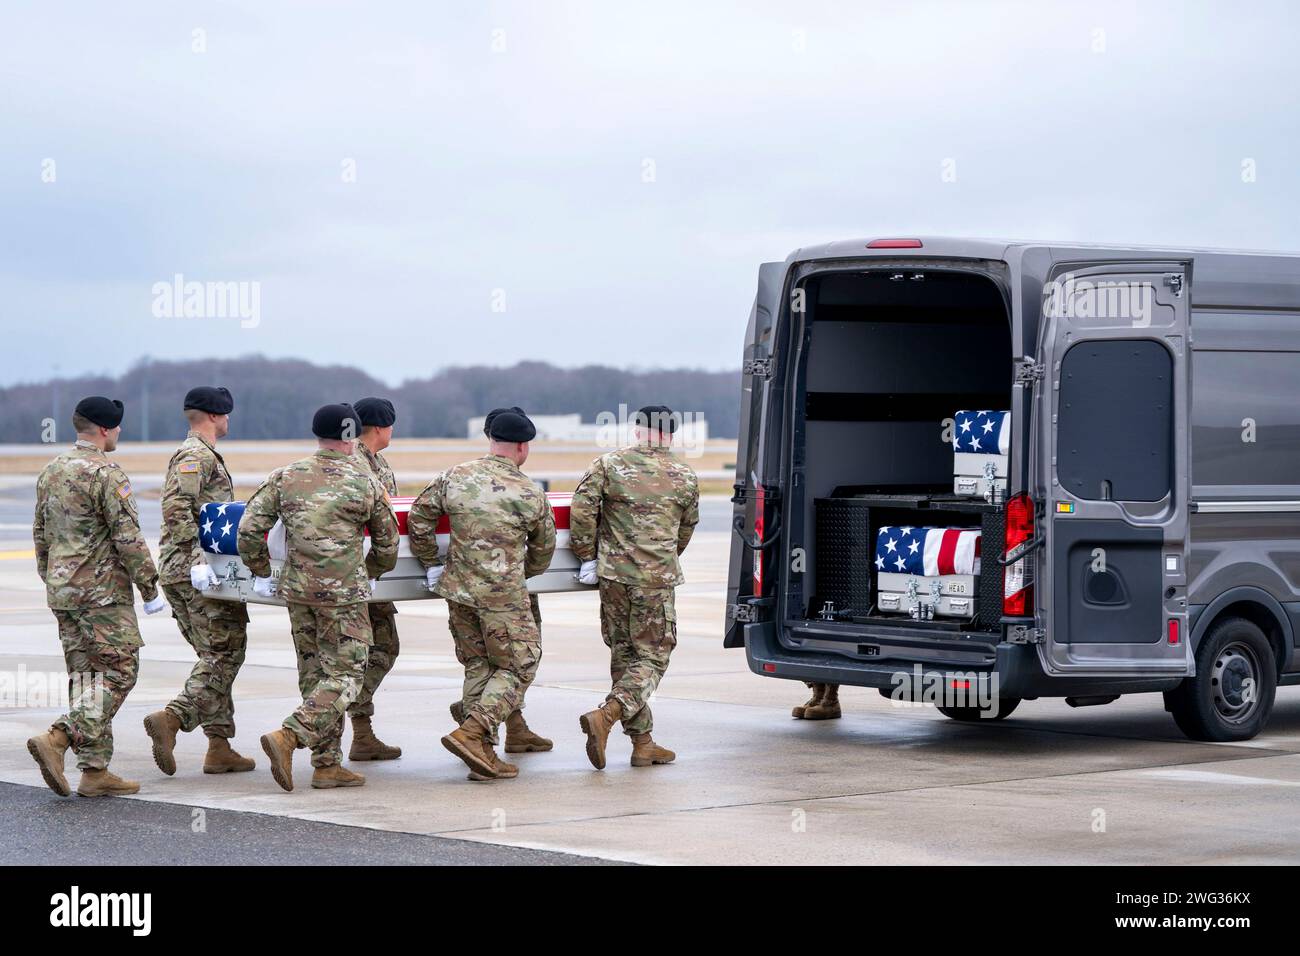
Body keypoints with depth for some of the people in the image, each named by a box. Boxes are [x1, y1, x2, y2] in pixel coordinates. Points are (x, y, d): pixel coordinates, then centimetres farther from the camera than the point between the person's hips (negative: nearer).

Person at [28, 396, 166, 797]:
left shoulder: (51, 471, 12)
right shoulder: (106, 474, -14)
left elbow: (40, 533, 19)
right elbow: (128, 539, -16)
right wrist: (150, 589, -9)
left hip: (61, 589, 9)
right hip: (102, 591, -9)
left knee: (84, 675, 9)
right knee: (118, 673, -5)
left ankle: (95, 771, 8)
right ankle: (58, 739, -19)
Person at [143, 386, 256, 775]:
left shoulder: (201, 455, 24)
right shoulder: (197, 456, -9)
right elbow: (176, 510, -21)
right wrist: (198, 560, -26)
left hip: (178, 572, 10)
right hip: (195, 572, -10)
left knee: (215, 656, 10)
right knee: (224, 654, -11)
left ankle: (219, 747, 8)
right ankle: (172, 718, -22)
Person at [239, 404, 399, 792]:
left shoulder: (287, 476, 4)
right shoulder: (366, 484, -3)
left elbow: (249, 529, 0)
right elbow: (387, 545, 7)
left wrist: (261, 573, 14)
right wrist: (370, 575, 26)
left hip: (296, 590, 5)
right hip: (343, 594, -5)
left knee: (314, 675, 13)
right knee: (345, 676, 0)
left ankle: (327, 765, 14)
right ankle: (288, 737, -18)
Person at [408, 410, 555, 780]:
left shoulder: (454, 478, 2)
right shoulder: (531, 495, -6)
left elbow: (418, 518, 7)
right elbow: (543, 549, 7)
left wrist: (432, 565, 19)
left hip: (458, 589, 5)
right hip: (504, 596, -5)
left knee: (478, 667, 14)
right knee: (516, 669, 5)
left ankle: (482, 754, 11)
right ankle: (470, 732, -13)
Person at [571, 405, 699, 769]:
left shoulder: (607, 465, 2)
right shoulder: (686, 478, 5)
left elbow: (582, 511, -7)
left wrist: (587, 558, 3)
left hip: (613, 574, 2)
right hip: (658, 578, -2)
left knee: (623, 654, 13)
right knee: (652, 658, 4)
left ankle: (643, 743, 15)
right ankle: (606, 715, -20)